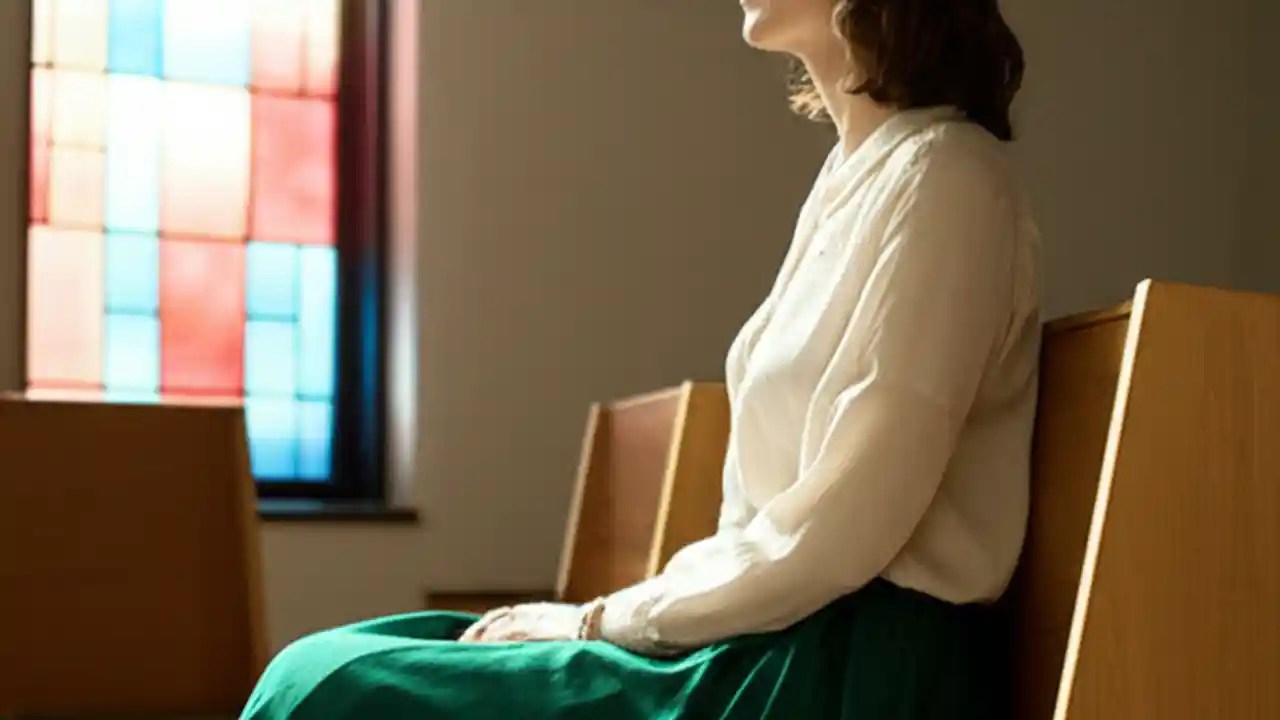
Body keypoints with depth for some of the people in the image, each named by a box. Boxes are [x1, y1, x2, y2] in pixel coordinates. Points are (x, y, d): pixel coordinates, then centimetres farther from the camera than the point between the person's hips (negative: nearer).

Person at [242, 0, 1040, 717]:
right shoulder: (858, 174, 16)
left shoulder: (938, 172, -13)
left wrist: (607, 620, -8)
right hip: (781, 644, 9)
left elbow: (839, 529, -18)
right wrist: (612, 618, 5)